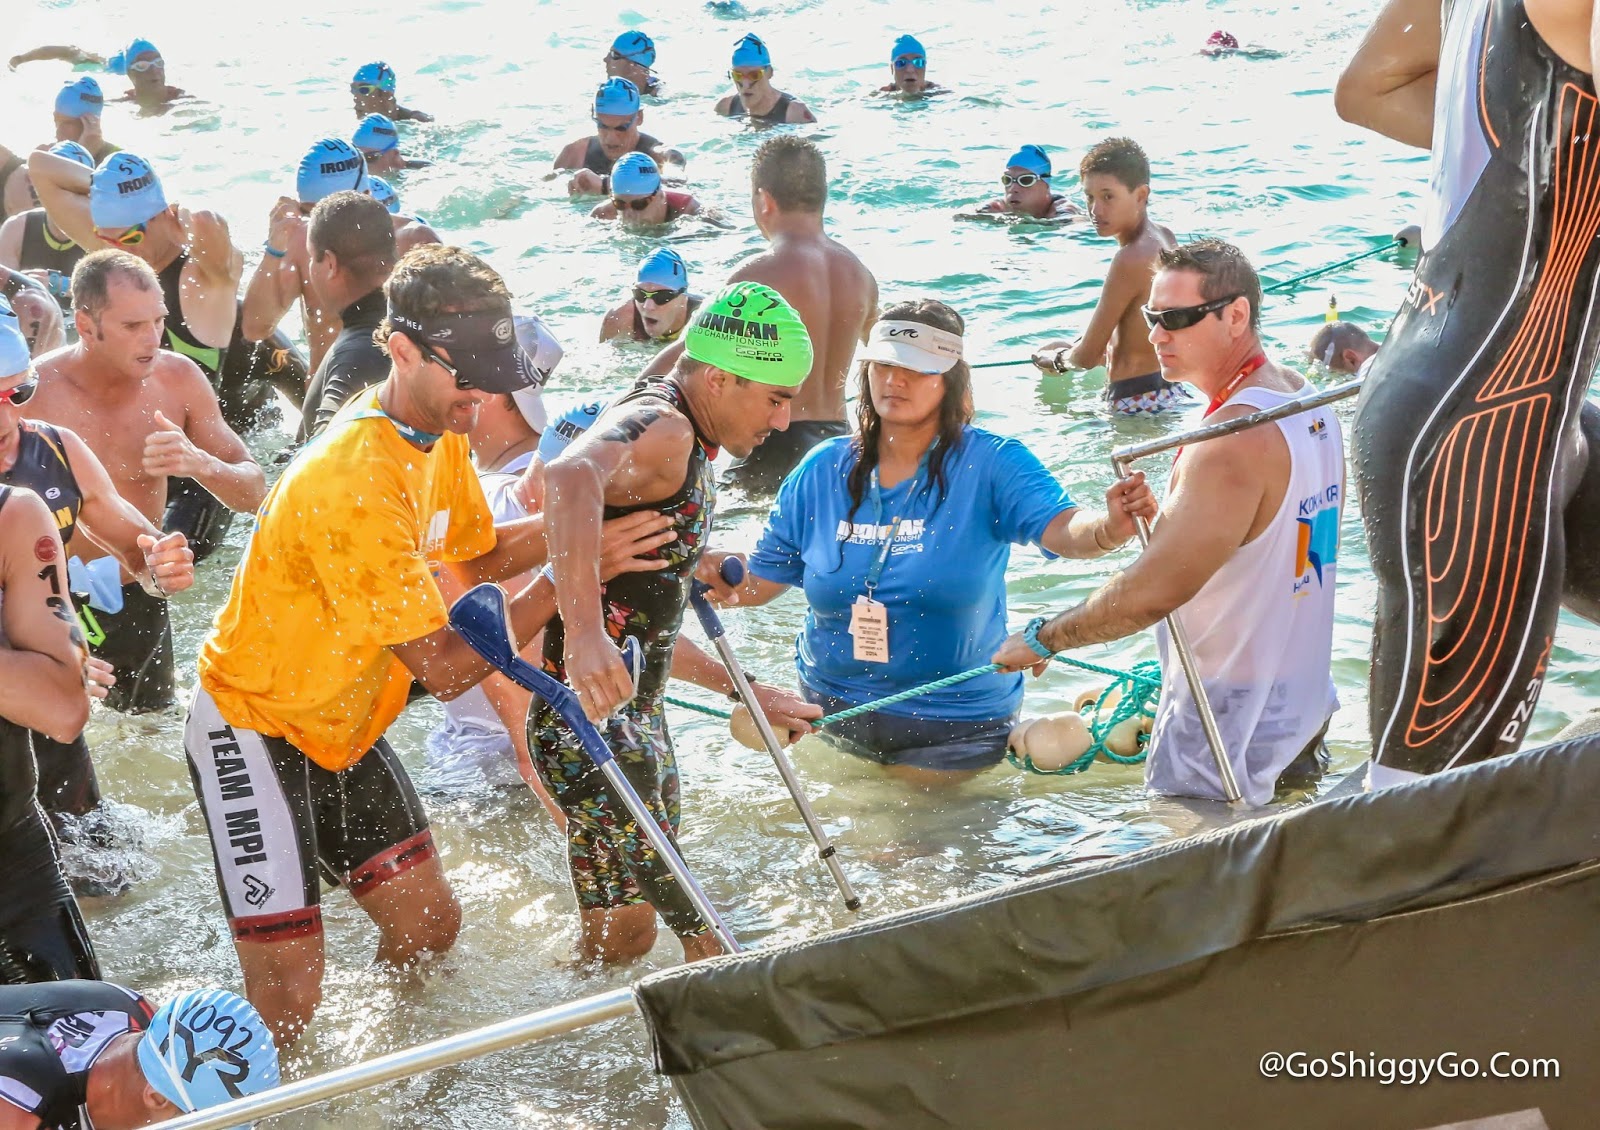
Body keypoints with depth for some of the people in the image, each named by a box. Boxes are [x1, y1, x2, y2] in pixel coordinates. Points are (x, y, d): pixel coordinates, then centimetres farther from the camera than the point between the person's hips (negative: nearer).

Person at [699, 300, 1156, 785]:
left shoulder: (990, 463, -12)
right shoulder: (821, 471, -1)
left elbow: (1062, 529, -28)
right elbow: (764, 577, 4)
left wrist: (1109, 527, -50)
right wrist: (717, 572, -16)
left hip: (953, 725, -3)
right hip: (826, 709, 4)